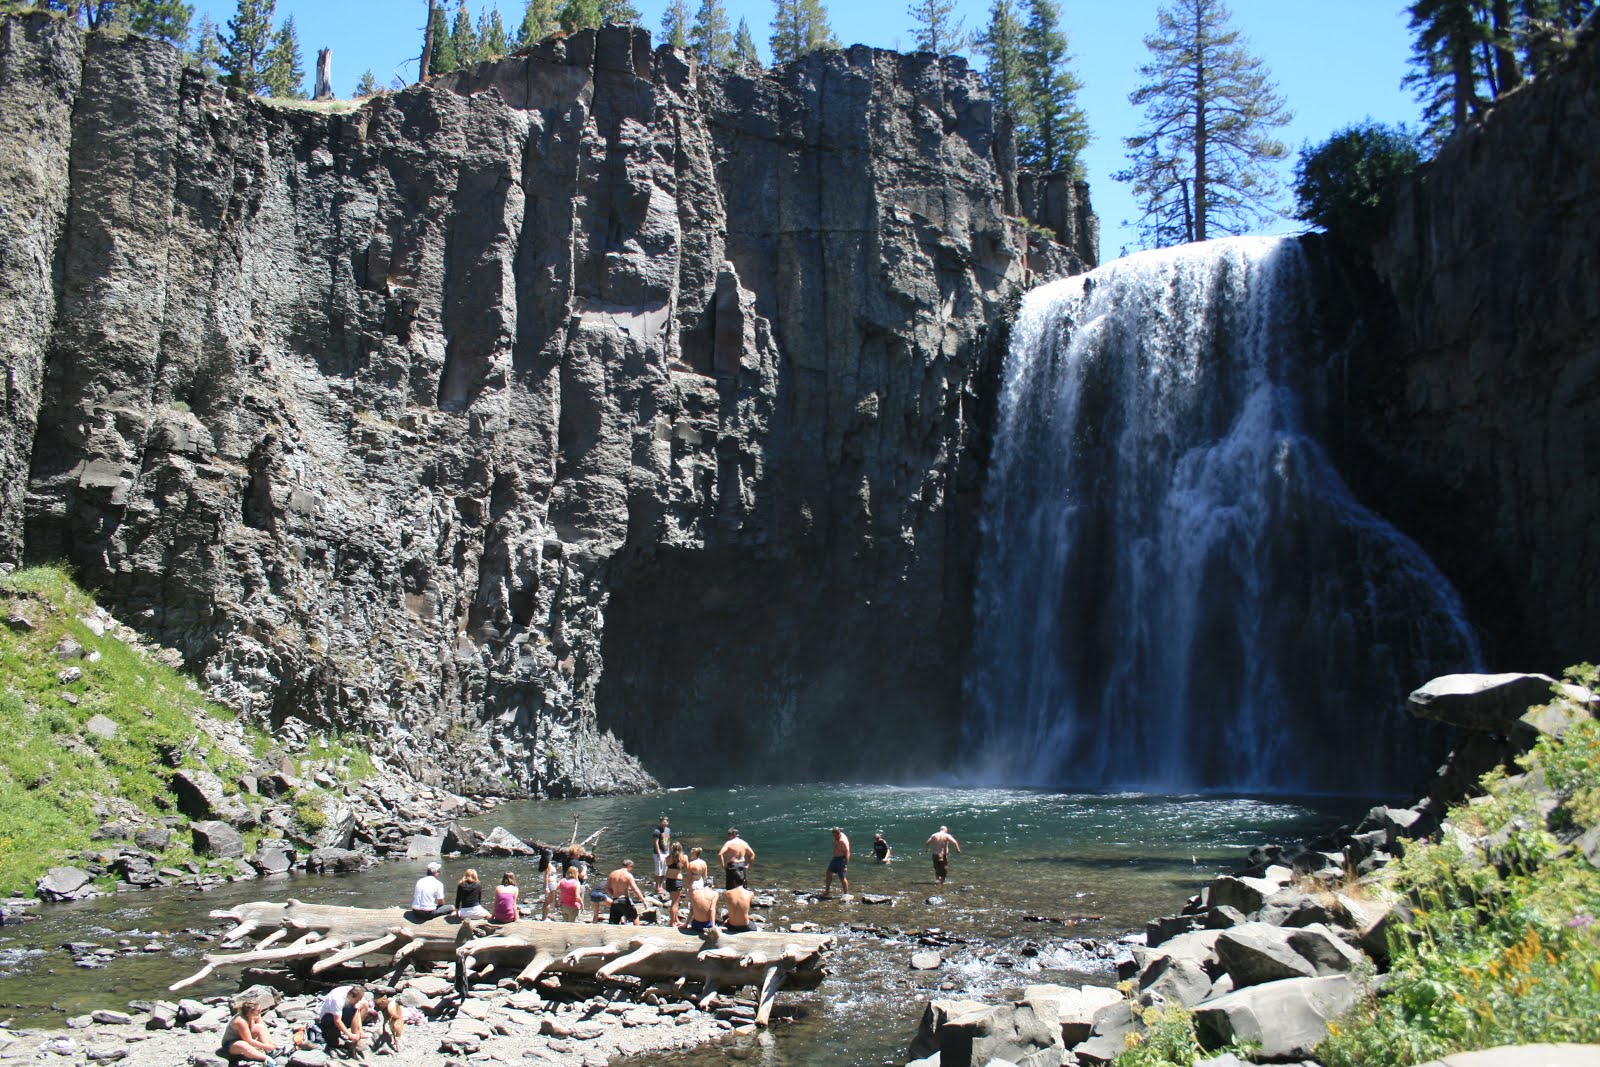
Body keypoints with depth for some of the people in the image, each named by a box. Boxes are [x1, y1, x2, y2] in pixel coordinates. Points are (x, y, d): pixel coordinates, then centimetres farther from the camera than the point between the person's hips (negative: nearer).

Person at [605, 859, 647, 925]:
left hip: (614, 901, 5)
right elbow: (636, 890, -13)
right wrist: (643, 900, -10)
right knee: (635, 917, 15)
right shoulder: (628, 875, -8)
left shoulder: (612, 874, 8)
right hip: (624, 900, -5)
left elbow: (607, 888, 10)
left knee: (614, 923, 9)